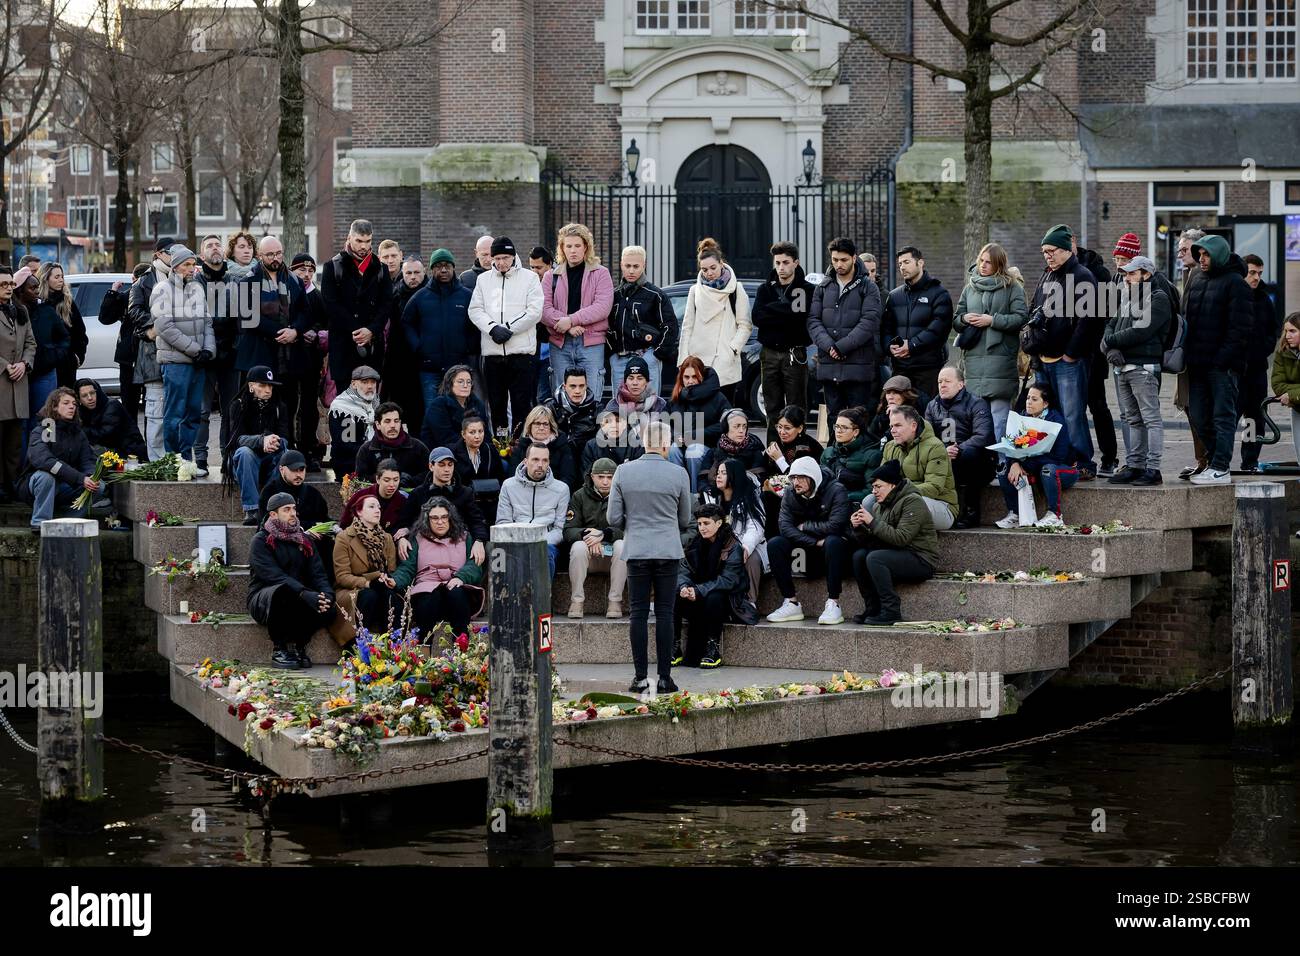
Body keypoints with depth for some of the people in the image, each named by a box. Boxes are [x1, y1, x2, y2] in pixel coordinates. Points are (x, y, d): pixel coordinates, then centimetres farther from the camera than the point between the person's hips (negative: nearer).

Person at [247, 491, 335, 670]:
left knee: (329, 609, -25)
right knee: (283, 590, -39)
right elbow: (272, 574, -21)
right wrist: (304, 593, -34)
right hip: (263, 599, -4)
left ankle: (298, 645, -3)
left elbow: (317, 573, 3)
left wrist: (327, 594, -21)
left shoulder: (304, 540, 14)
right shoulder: (261, 540, -5)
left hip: (297, 601, 4)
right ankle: (279, 649, -22)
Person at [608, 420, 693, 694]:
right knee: (665, 614, 2)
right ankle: (664, 677, 1)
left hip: (637, 551, 1)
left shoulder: (623, 472, -2)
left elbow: (614, 518, -1)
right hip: (668, 551, -1)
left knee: (638, 613, 4)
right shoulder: (678, 474, -4)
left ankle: (640, 676, 2)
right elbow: (685, 520, 6)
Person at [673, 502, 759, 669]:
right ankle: (675, 648, -20)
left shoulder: (733, 547, -10)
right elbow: (683, 570, -1)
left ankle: (713, 648, -28)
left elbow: (728, 580, -20)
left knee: (713, 598, -38)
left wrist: (699, 591, -30)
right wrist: (684, 586, -26)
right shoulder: (696, 544, 8)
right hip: (697, 601, 5)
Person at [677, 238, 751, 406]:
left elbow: (745, 325, 3)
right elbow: (687, 327, 14)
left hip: (726, 363, -2)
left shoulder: (736, 290, 5)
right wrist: (684, 359, 6)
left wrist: (732, 348, -10)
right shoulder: (695, 291, 14)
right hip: (698, 359, 2)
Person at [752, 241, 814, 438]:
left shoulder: (807, 290, 0)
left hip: (795, 354, -4)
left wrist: (772, 310, -11)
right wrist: (785, 314, -11)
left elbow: (801, 316, -15)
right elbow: (757, 318, -3)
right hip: (770, 354, 4)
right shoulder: (766, 289, 11)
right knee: (773, 408, 7)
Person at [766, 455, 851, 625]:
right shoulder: (790, 494, -2)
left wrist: (805, 526, -13)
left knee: (833, 542, -38)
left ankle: (833, 604, -37)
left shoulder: (836, 491, -14)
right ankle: (791, 604, -19)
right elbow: (785, 527, -15)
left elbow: (835, 526, -26)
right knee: (774, 544, -19)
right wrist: (815, 543, -26)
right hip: (808, 552, 4)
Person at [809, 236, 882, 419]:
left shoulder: (868, 288, 1)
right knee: (834, 418, 7)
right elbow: (813, 320, 5)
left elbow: (869, 322, -10)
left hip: (858, 365, -4)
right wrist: (828, 346, -13)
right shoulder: (823, 288, 13)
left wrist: (841, 347, -16)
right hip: (829, 367, 4)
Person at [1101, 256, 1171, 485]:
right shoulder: (1127, 298, 21)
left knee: (1151, 418, -8)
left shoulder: (1158, 298, -6)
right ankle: (1133, 466, 15)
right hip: (1121, 367, 9)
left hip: (1144, 367, -9)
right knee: (1132, 420, 11)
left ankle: (1153, 468, -10)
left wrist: (1110, 341, -8)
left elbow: (1141, 331, -17)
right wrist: (1111, 348, -7)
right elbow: (1111, 326, 14)